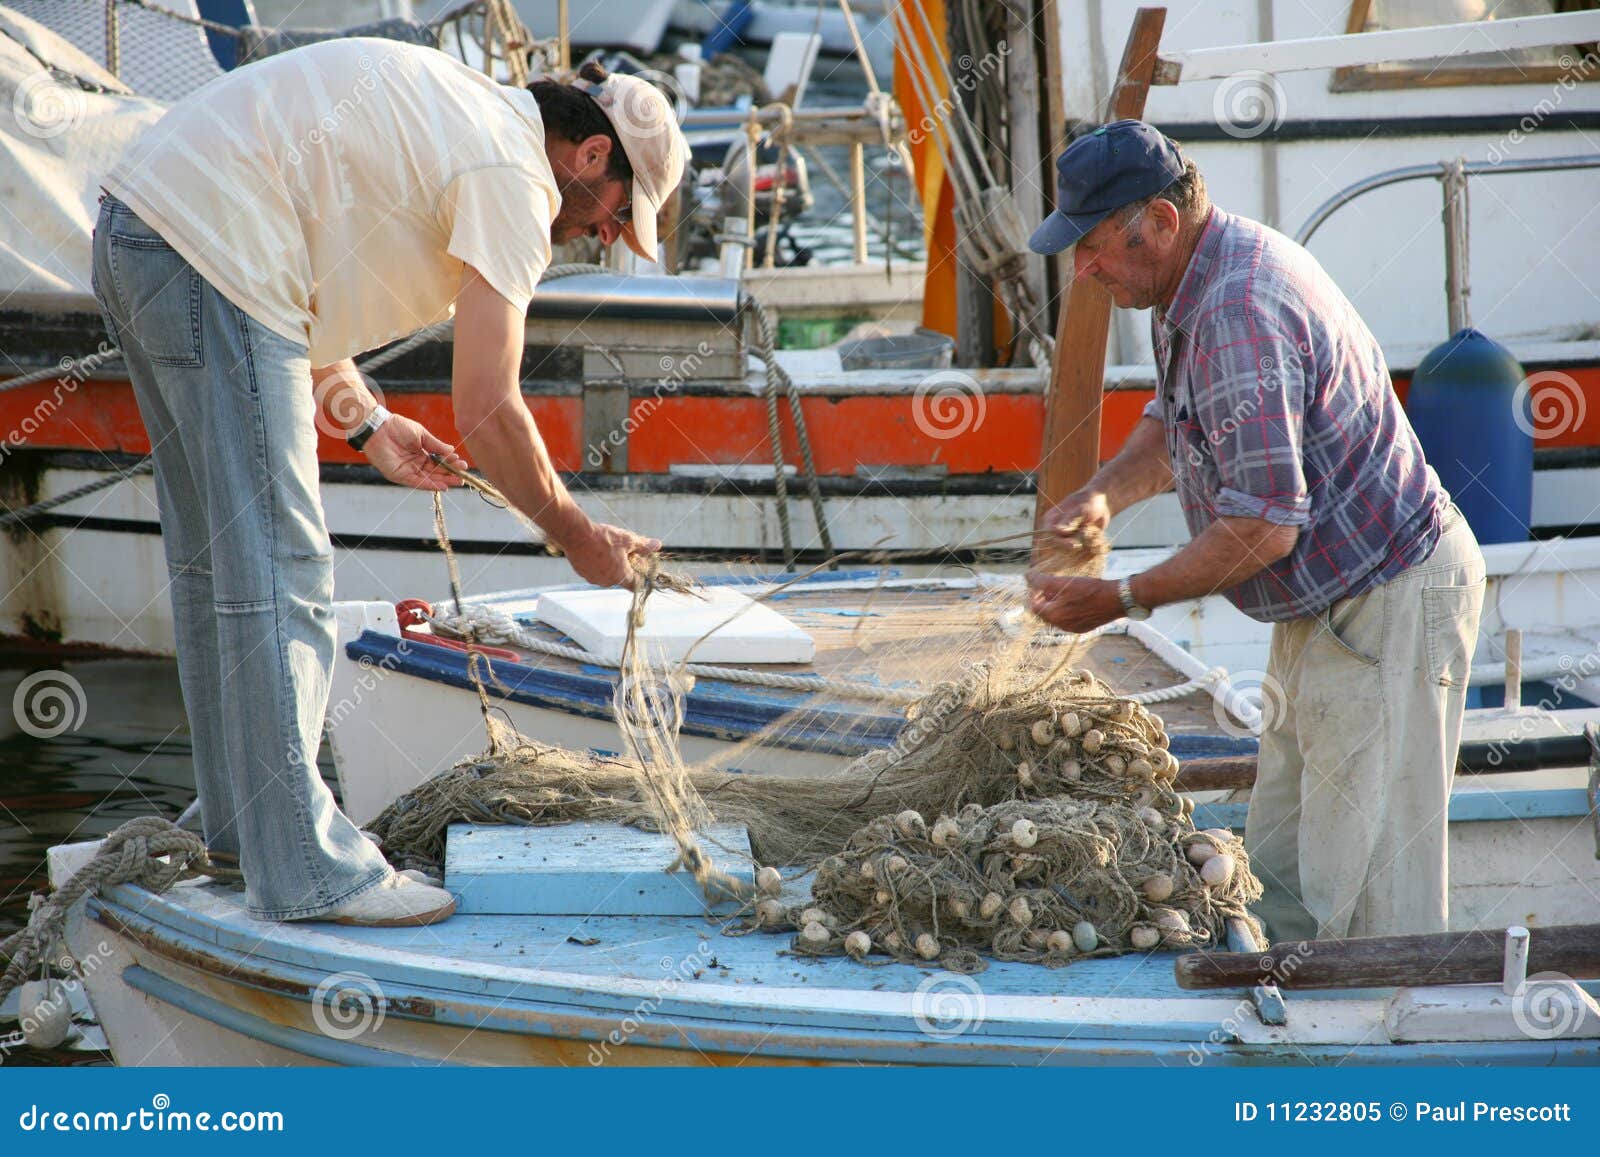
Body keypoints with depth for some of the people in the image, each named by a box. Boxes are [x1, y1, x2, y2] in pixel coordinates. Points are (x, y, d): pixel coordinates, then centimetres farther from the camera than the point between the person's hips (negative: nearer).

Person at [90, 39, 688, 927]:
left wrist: (365, 422, 24)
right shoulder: (514, 174, -8)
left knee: (217, 557, 18)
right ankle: (302, 872, -5)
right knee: (276, 572, -8)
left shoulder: (459, 114, 22)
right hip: (211, 256, -11)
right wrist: (579, 538, 1)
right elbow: (486, 410, -10)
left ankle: (242, 817, 28)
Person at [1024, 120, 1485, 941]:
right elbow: (1175, 420, 25)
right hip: (1324, 609, 11)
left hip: (1384, 609, -11)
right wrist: (1104, 492, 5)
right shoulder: (1197, 278, 7)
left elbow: (1264, 528, -28)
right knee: (1280, 871, 13)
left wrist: (1123, 600, -20)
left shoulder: (1241, 316, -27)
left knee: (1367, 891, -9)